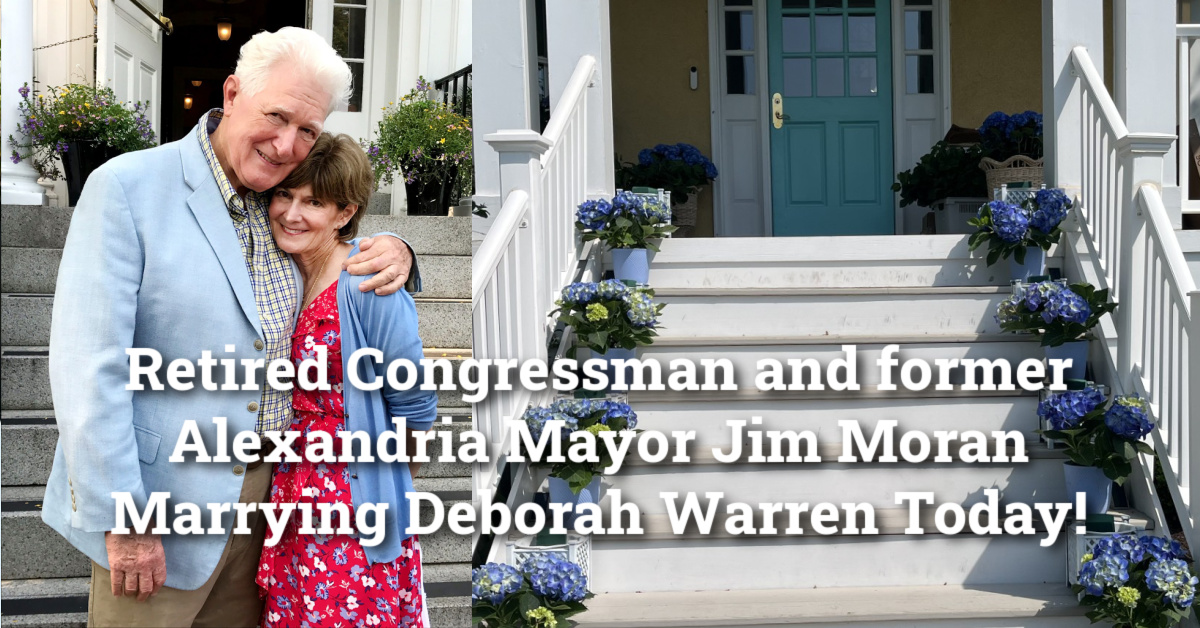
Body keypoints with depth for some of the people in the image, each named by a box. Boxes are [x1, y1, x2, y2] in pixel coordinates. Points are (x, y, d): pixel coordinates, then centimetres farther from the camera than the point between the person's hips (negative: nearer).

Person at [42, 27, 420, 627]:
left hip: (260, 502, 6)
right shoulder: (127, 187, -11)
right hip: (158, 507, -6)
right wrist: (122, 521, -19)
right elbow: (87, 364, -16)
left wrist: (394, 252, -1)